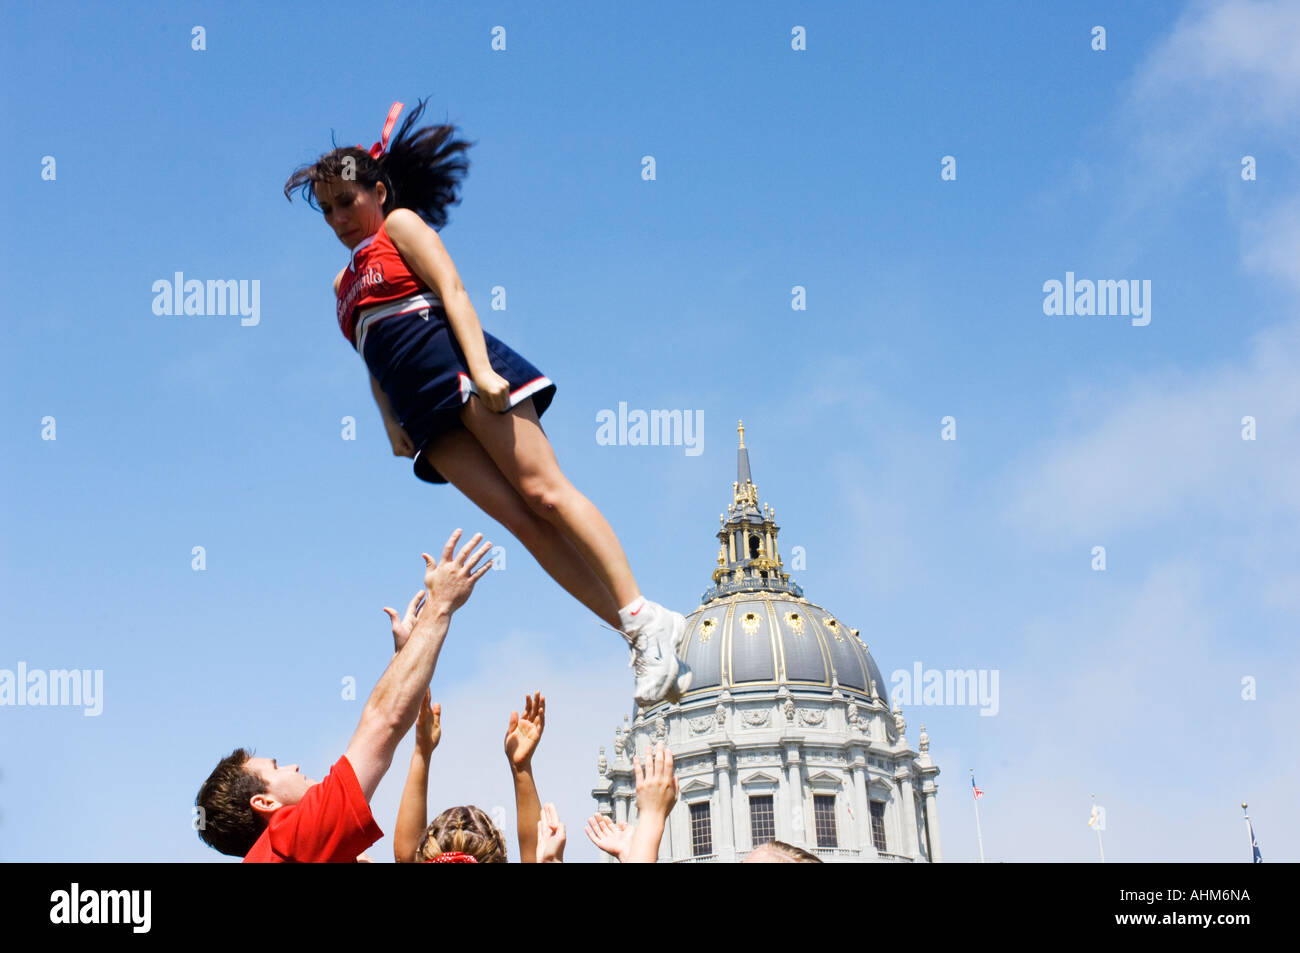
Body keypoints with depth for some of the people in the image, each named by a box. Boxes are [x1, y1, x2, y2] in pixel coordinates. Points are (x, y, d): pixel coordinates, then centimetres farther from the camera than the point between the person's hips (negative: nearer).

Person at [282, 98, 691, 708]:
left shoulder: (401, 224, 11)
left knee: (543, 491, -16)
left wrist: (481, 369, -18)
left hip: (452, 363, -5)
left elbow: (452, 289, -4)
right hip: (422, 410, 5)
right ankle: (638, 636, -15)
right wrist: (391, 425, 9)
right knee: (516, 516, -10)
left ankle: (646, 617, -18)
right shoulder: (344, 284, 29)